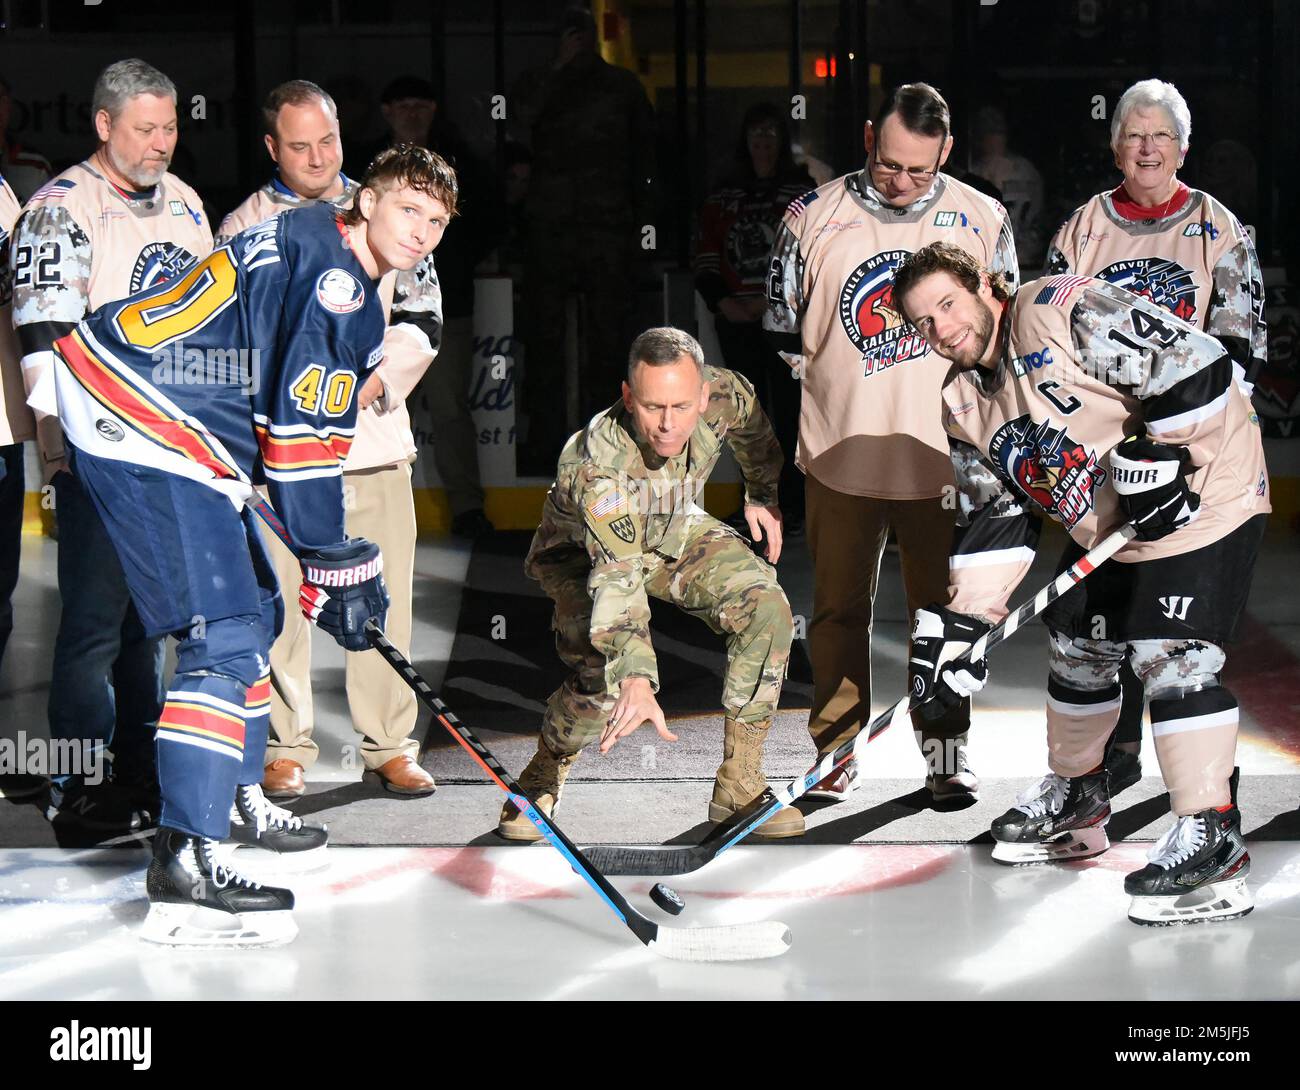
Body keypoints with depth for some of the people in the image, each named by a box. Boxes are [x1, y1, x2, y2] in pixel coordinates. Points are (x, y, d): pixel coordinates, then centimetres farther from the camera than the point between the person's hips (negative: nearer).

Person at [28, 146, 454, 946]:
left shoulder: (354, 292, 18)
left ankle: (237, 799, 42)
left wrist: (338, 561, 19)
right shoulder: (327, 272, -16)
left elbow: (309, 428, 23)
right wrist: (334, 563, -11)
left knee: (253, 610, 24)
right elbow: (299, 434, -19)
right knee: (227, 634, -18)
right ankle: (184, 861, -24)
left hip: (187, 445, 11)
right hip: (141, 432, -11)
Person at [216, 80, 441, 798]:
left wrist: (377, 379, -6)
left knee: (383, 593, 2)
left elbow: (422, 317, 10)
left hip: (375, 436, 2)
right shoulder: (244, 230, 4)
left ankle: (390, 746, 10)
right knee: (280, 597, -2)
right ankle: (285, 748, 8)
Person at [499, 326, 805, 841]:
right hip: (582, 552, -5)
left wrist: (763, 495, 16)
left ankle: (738, 786, -9)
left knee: (767, 609, -19)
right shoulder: (596, 460, -42)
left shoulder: (723, 395, -26)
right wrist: (636, 679, -64)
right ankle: (542, 781, 4)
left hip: (675, 535, 5)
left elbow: (753, 428, 2)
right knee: (604, 677, -28)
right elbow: (616, 573, -53)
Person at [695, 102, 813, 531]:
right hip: (737, 321, 3)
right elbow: (704, 257, 11)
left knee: (789, 410, -6)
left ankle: (793, 505, -3)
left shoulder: (802, 193, 4)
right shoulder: (723, 198, 14)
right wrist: (725, 303, -4)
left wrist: (772, 301, -13)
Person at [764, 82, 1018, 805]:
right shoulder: (815, 218, -2)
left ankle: (947, 749, 18)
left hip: (942, 454, 0)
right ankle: (838, 748, 20)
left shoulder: (984, 220, -1)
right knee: (840, 606, 8)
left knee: (943, 606, 6)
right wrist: (830, 381, 3)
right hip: (841, 450, 0)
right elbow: (786, 327, 9)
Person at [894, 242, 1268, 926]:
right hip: (1102, 529, 9)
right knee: (1076, 648, 17)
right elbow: (994, 519, 8)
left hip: (1200, 498, -9)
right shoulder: (964, 405, 4)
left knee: (1171, 658, -17)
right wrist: (960, 621, -1)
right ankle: (1077, 800, 40)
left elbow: (1195, 368, -25)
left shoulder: (1061, 311, -23)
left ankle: (1211, 844, -15)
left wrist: (1155, 460, -24)